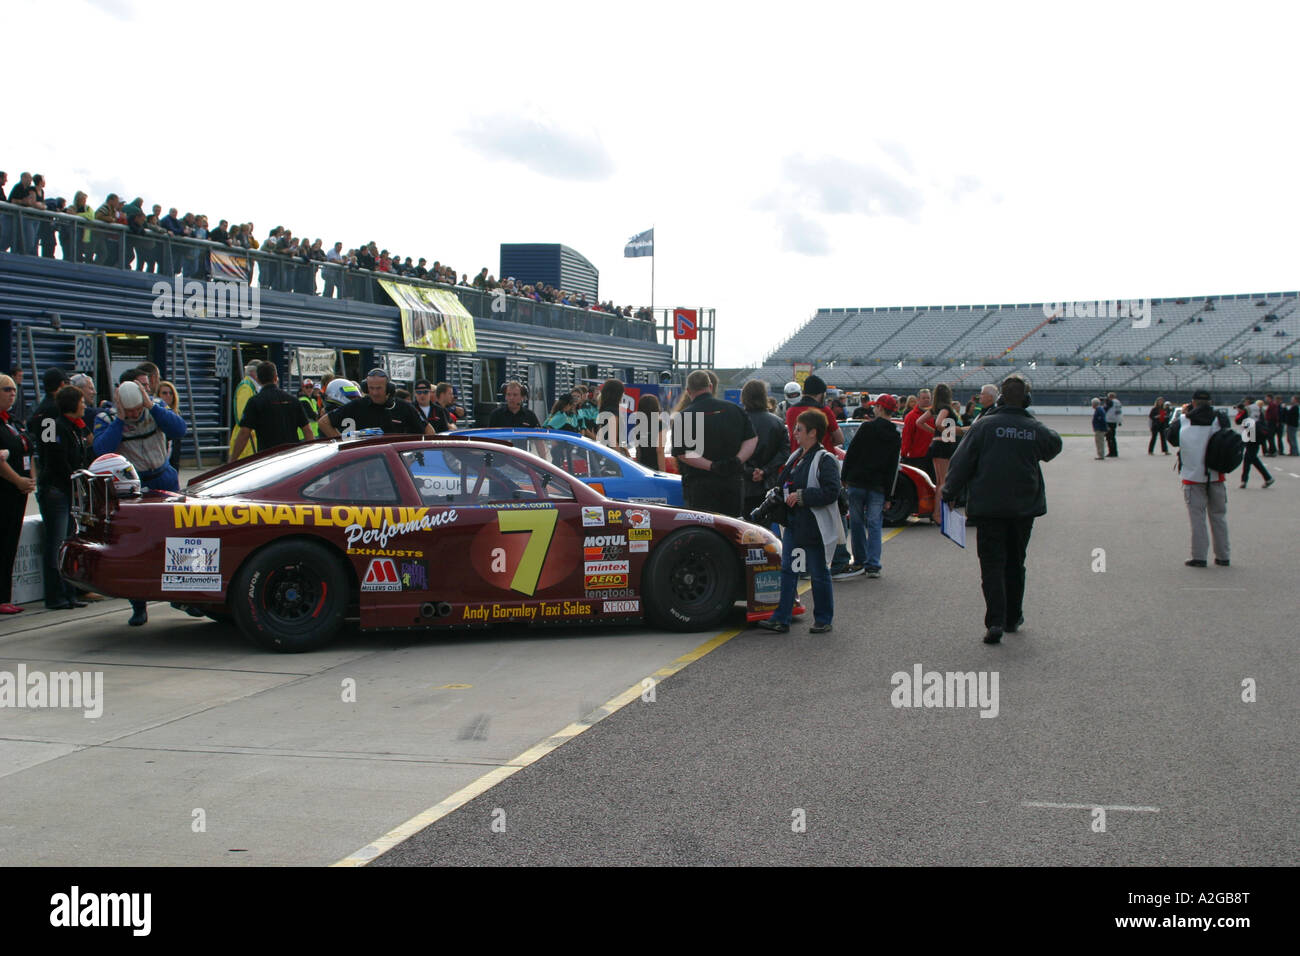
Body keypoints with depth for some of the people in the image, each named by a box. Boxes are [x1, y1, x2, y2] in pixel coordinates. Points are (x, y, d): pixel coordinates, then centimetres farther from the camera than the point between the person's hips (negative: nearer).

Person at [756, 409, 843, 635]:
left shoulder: (824, 460, -14)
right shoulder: (796, 457, 11)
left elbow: (831, 492, -23)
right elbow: (782, 482, 27)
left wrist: (801, 496, -22)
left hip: (815, 527, -8)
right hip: (793, 523, 8)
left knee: (819, 574, 5)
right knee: (788, 570, 5)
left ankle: (823, 620, 17)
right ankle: (781, 618, 7)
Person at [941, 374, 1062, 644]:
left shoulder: (984, 425, -10)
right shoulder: (1036, 429, -3)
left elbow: (961, 462, -8)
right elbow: (1054, 447, 20)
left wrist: (951, 493, 3)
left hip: (988, 506, -3)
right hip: (1025, 508, 3)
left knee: (992, 563, -2)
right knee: (1015, 563, 18)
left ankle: (996, 621, -16)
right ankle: (1012, 617, 26)